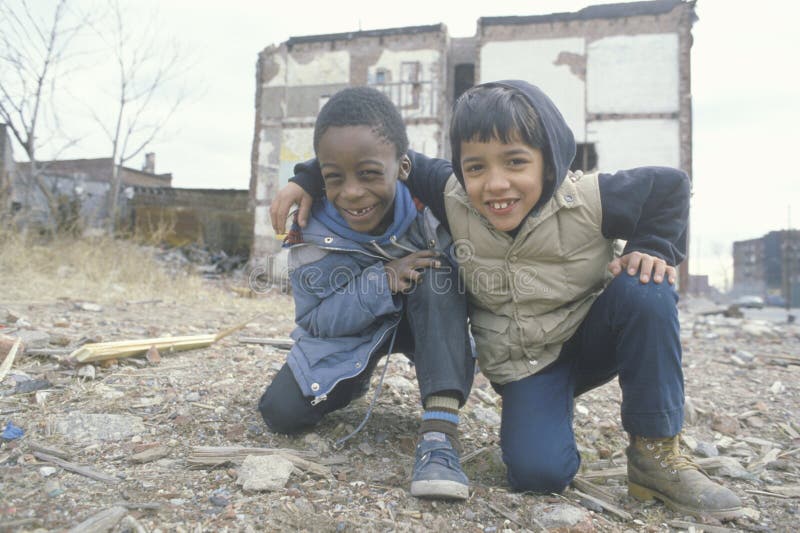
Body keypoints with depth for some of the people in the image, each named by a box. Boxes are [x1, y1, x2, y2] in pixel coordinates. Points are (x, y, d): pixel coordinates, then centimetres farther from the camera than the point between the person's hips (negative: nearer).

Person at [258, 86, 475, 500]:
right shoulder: (311, 232, -24)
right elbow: (313, 318, -21)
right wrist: (381, 282, -35)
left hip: (427, 322, 0)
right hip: (349, 331, 1)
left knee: (439, 277, -33)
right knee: (281, 412, -15)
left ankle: (439, 433, -36)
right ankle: (355, 382, 19)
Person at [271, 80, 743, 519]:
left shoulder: (589, 200, -22)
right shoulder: (453, 198, -18)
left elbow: (670, 185, -4)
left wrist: (655, 247, -17)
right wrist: (310, 179, -3)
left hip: (591, 336, 1)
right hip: (523, 364, 0)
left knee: (645, 292, -32)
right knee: (536, 471, -25)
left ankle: (658, 453, -16)